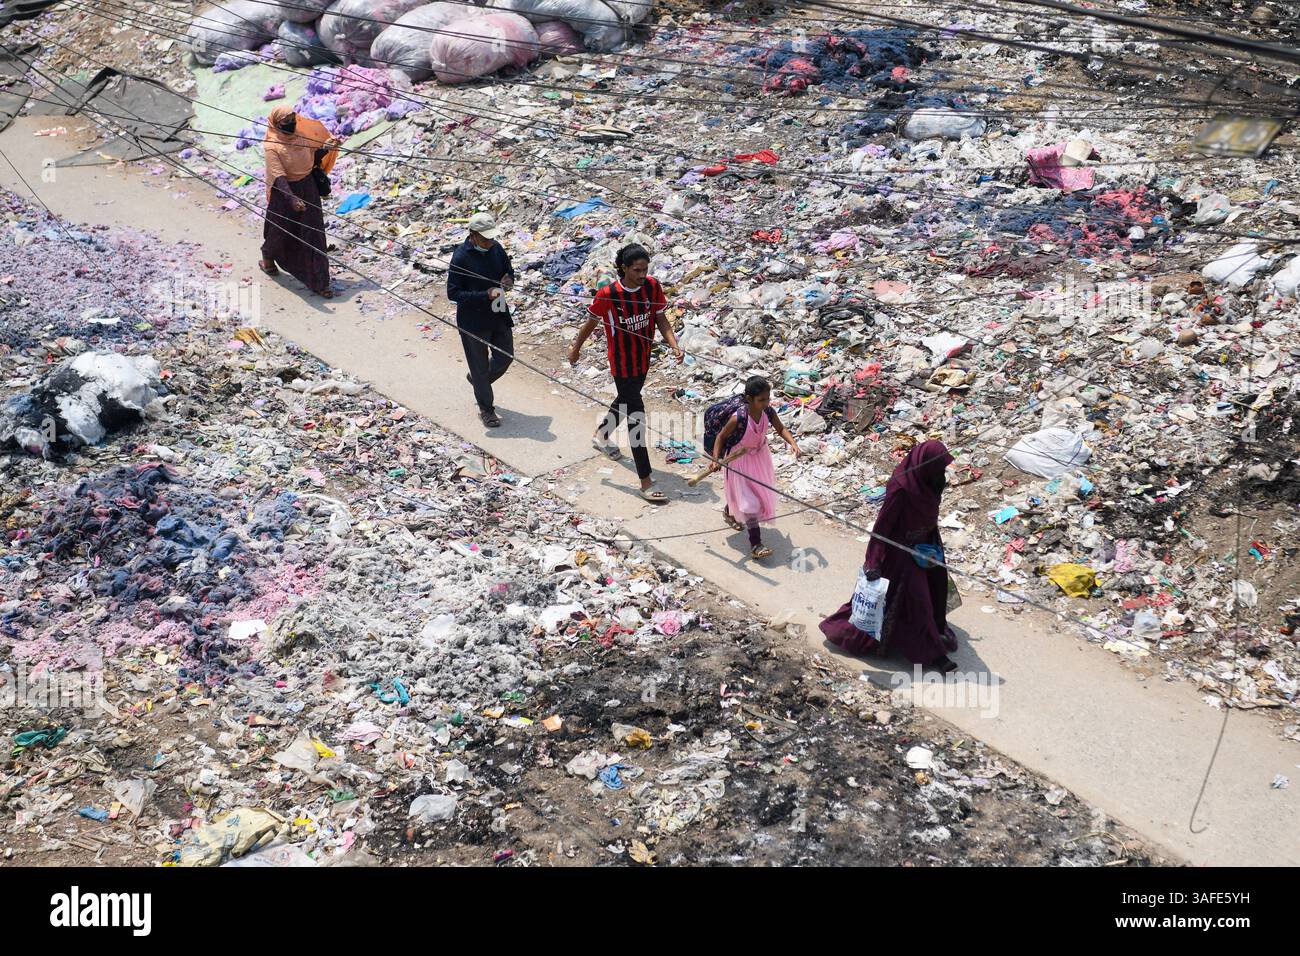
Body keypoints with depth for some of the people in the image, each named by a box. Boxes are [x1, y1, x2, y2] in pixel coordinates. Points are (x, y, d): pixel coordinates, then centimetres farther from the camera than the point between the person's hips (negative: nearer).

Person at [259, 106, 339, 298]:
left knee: (313, 233, 2)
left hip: (308, 188, 4)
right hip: (285, 190, -4)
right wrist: (291, 198, -40)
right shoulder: (272, 146, -19)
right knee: (280, 231, 17)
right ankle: (268, 258, 51)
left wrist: (325, 149, -6)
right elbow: (278, 176, -28)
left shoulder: (303, 135, -3)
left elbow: (313, 160, 10)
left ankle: (319, 282, 6)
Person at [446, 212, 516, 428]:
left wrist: (508, 280, -11)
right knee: (480, 366, 7)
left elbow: (509, 270, 14)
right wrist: (486, 295, -28)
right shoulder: (460, 257, -21)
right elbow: (453, 293, -20)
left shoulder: (496, 248, -3)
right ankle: (486, 409, 26)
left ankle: (477, 379, 46)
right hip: (472, 320, -6)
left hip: (498, 315, 6)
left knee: (505, 357, 17)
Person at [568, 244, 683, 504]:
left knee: (626, 400, 29)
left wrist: (674, 344, -18)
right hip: (622, 364, -6)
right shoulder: (607, 295, -22)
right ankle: (646, 483, -2)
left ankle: (600, 436, 61)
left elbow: (661, 319, -1)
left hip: (643, 360, 6)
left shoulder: (653, 286, -10)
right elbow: (590, 323, -7)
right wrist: (575, 349, 7)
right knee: (636, 416, -7)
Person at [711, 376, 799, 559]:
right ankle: (755, 545, -4)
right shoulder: (738, 419, -33)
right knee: (749, 500, -8)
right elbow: (721, 436, -18)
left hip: (759, 455, 7)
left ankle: (729, 512, 57)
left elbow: (781, 429, -3)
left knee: (759, 490, 26)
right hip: (740, 460, -7)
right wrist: (716, 458, -29)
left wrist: (792, 443, -20)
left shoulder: (768, 412, -19)